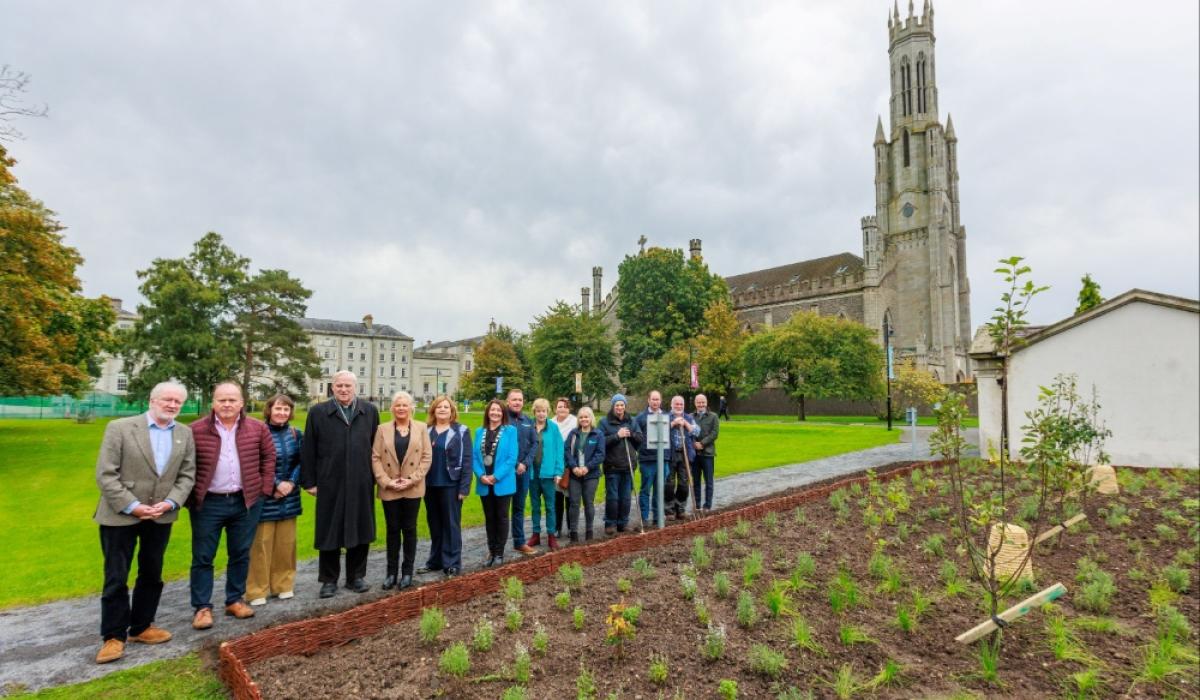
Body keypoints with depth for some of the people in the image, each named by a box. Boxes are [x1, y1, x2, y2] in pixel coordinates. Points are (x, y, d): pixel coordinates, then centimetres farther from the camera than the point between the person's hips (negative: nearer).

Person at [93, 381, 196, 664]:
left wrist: (171, 502, -12)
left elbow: (187, 475, 3)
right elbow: (105, 474, -12)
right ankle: (114, 635, 19)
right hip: (120, 515, -4)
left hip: (161, 516, 4)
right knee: (116, 577, 5)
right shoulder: (119, 428, -9)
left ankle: (141, 627, 29)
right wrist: (132, 506, -17)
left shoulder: (185, 434, 2)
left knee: (152, 575, 14)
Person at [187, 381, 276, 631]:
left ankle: (235, 600, 26)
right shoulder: (196, 430, -5)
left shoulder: (258, 428, 0)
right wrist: (190, 496, -3)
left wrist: (265, 488, 2)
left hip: (247, 502, 2)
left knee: (240, 554, 11)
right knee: (203, 557, 5)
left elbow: (269, 456, 8)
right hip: (208, 503, -2)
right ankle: (202, 607, 18)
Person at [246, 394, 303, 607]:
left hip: (289, 497, 4)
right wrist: (276, 485, -14)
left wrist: (291, 482, -9)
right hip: (265, 498, -4)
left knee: (286, 543, 11)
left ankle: (283, 585, 24)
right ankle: (257, 590, 14)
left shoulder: (295, 434, 5)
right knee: (261, 544, 1)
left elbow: (301, 461, 6)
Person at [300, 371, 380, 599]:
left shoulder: (370, 411, 6)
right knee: (329, 533, 7)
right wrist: (309, 482, -1)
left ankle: (356, 576, 25)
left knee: (361, 531, 9)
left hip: (361, 484, 2)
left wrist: (376, 477, 6)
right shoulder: (318, 412, 2)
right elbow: (308, 450, 2)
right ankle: (329, 580, 23)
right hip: (330, 484, -1)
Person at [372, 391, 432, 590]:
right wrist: (386, 481, -11)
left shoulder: (421, 428, 4)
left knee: (409, 529, 7)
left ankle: (407, 572, 17)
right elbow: (375, 458, -1)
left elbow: (427, 456, -1)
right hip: (389, 489, 0)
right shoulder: (383, 429, 4)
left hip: (412, 489, 0)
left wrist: (412, 479, -11)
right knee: (392, 530, 8)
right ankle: (391, 572, 18)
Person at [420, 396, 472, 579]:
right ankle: (435, 560, 27)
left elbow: (467, 460, -7)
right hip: (430, 485, 4)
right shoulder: (426, 431, 7)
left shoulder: (461, 431, -4)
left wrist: (464, 487, -13)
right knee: (434, 524, 14)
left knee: (451, 524, 4)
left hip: (451, 485, -4)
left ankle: (452, 563, 12)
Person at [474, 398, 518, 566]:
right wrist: (481, 475, -12)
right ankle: (491, 551, 25)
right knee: (489, 518, 13)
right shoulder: (480, 432, 7)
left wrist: (496, 476, -17)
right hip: (484, 483, 4)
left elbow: (512, 457, -11)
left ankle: (499, 553, 17)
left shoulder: (510, 430, -5)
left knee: (501, 517, 7)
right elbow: (474, 456, 3)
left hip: (502, 483, -4)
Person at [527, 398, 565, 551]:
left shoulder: (553, 428, -4)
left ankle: (552, 536, 14)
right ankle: (536, 534, 24)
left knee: (550, 505, 6)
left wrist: (558, 471, -10)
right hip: (532, 471, 2)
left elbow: (559, 450, -5)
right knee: (535, 506, 13)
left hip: (547, 472, -2)